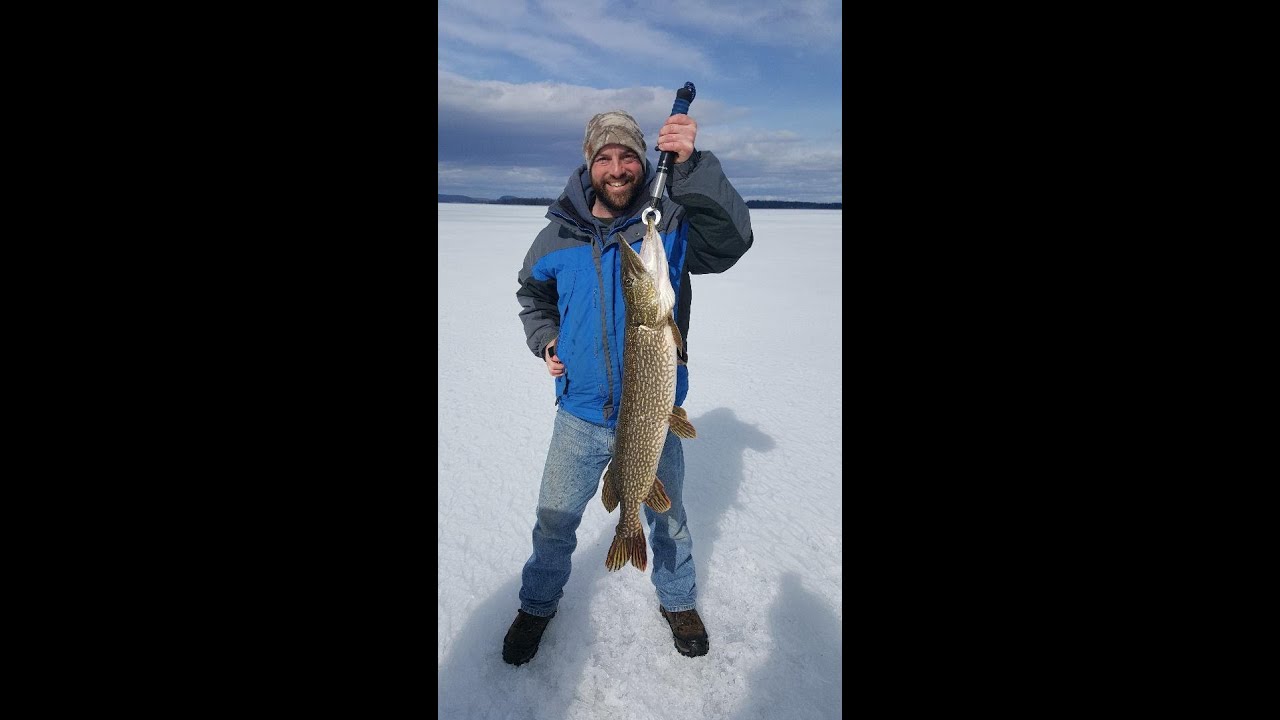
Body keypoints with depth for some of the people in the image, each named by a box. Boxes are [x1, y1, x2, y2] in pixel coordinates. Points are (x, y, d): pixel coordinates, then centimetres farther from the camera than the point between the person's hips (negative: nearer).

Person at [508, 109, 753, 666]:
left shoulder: (671, 224, -11)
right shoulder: (558, 236, -3)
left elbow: (732, 240, -32)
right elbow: (532, 296, 16)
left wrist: (691, 167, -43)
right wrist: (545, 339, -2)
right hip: (580, 417, 2)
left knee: (667, 519, 20)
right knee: (555, 521, 18)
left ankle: (677, 600, 49)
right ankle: (538, 605, 46)